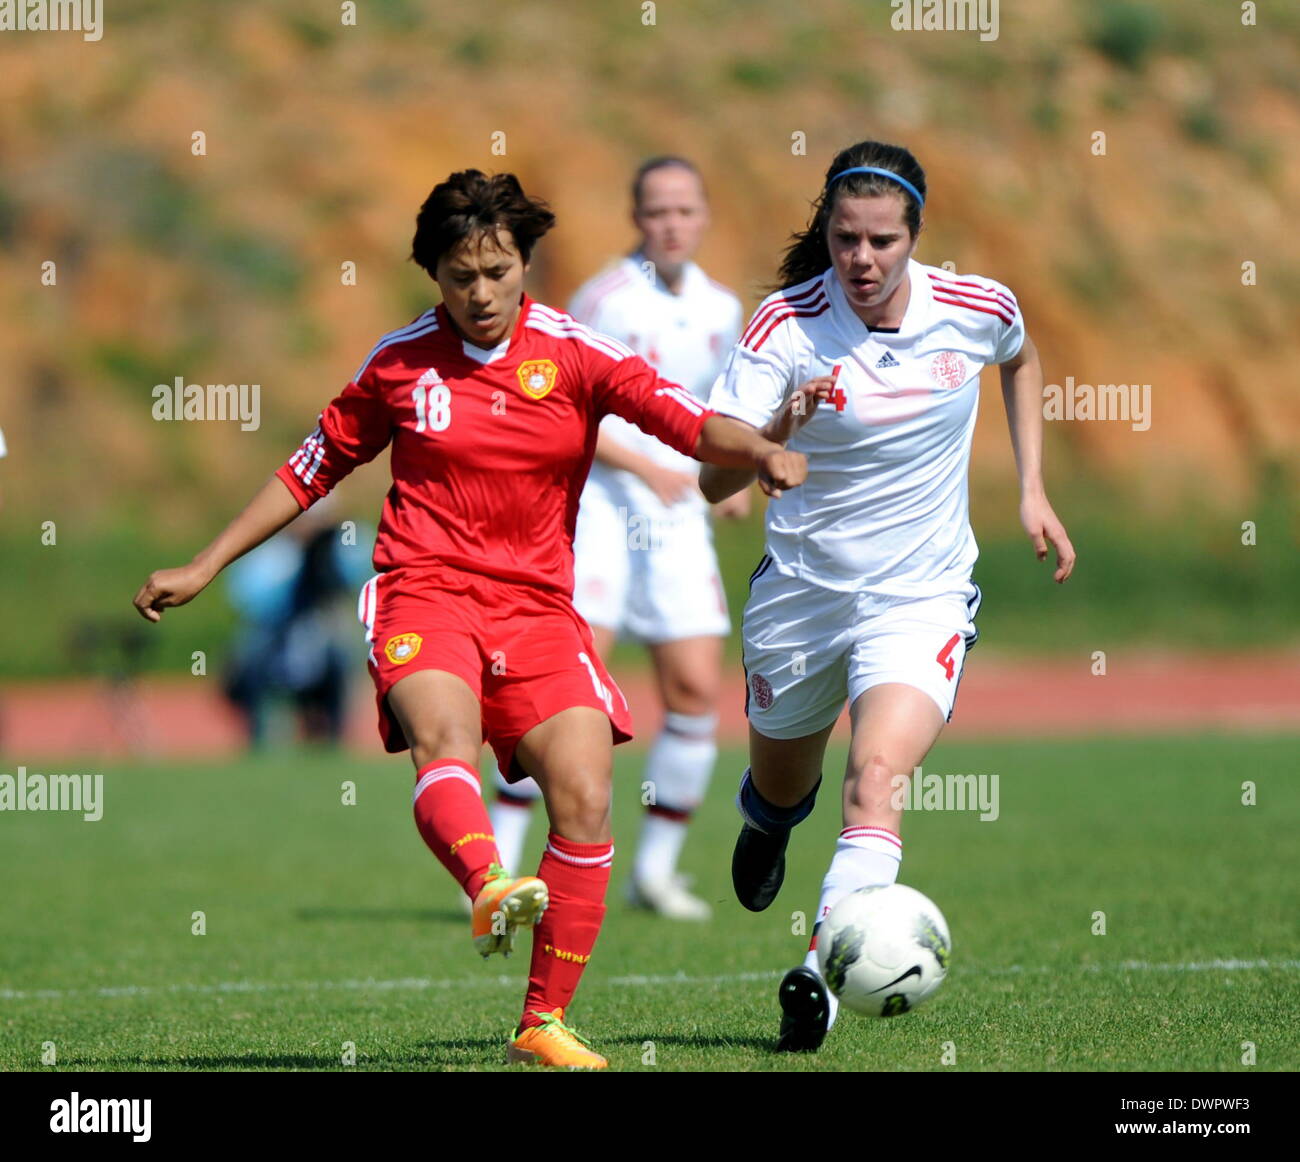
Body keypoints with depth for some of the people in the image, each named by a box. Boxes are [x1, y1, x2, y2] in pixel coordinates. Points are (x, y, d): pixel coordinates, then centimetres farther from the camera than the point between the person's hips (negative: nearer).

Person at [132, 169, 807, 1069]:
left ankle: (545, 1021, -1)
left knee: (584, 799, -13)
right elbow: (314, 469, 19)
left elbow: (688, 421, -8)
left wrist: (761, 452, -30)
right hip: (423, 597, -1)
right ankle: (491, 889, -61)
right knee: (443, 736, -32)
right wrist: (204, 569, 19)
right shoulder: (400, 361, 7)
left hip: (537, 609, 1)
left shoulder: (574, 353, 3)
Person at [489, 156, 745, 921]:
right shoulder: (606, 302, -9)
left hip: (680, 518, 6)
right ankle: (498, 865, -11)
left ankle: (656, 869, 11)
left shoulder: (721, 309, 10)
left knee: (698, 690, -2)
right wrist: (646, 466, -23)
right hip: (599, 506, -6)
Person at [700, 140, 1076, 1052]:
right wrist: (781, 427, -44)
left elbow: (1022, 360, 17)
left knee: (879, 778, -24)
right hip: (802, 590, 1)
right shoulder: (786, 327, -17)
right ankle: (768, 822, 58)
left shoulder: (978, 310, -10)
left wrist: (1033, 490, 10)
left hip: (922, 595, -1)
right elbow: (716, 480, -24)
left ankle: (820, 975, -30)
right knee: (781, 787, 22)